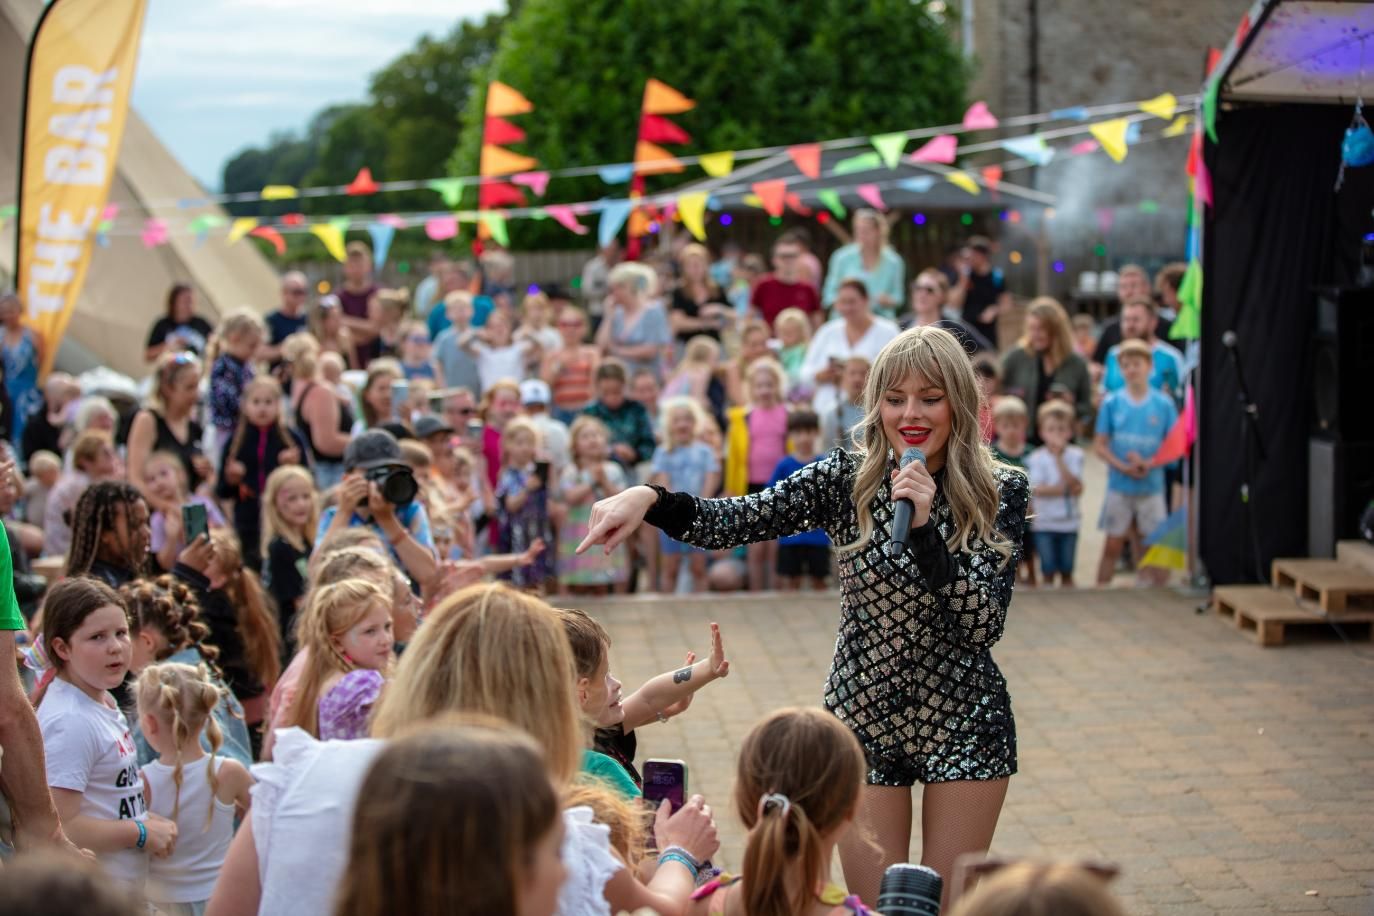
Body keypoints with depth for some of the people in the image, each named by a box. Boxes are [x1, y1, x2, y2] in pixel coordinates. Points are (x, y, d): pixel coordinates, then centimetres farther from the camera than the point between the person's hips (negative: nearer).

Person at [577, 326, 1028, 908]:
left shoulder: (1000, 493, -8)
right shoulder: (846, 480, -5)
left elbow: (983, 624, -16)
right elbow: (735, 521, -16)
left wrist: (924, 527, -27)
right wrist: (648, 498, -34)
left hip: (961, 724, -1)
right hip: (862, 716, 1)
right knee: (871, 905, 6)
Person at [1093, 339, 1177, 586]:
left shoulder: (1164, 404, -1)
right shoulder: (1111, 403, 0)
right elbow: (1100, 445, -1)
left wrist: (1148, 464, -17)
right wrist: (1123, 467, -17)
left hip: (1152, 487, 0)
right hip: (1119, 485, 0)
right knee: (1112, 545, 2)